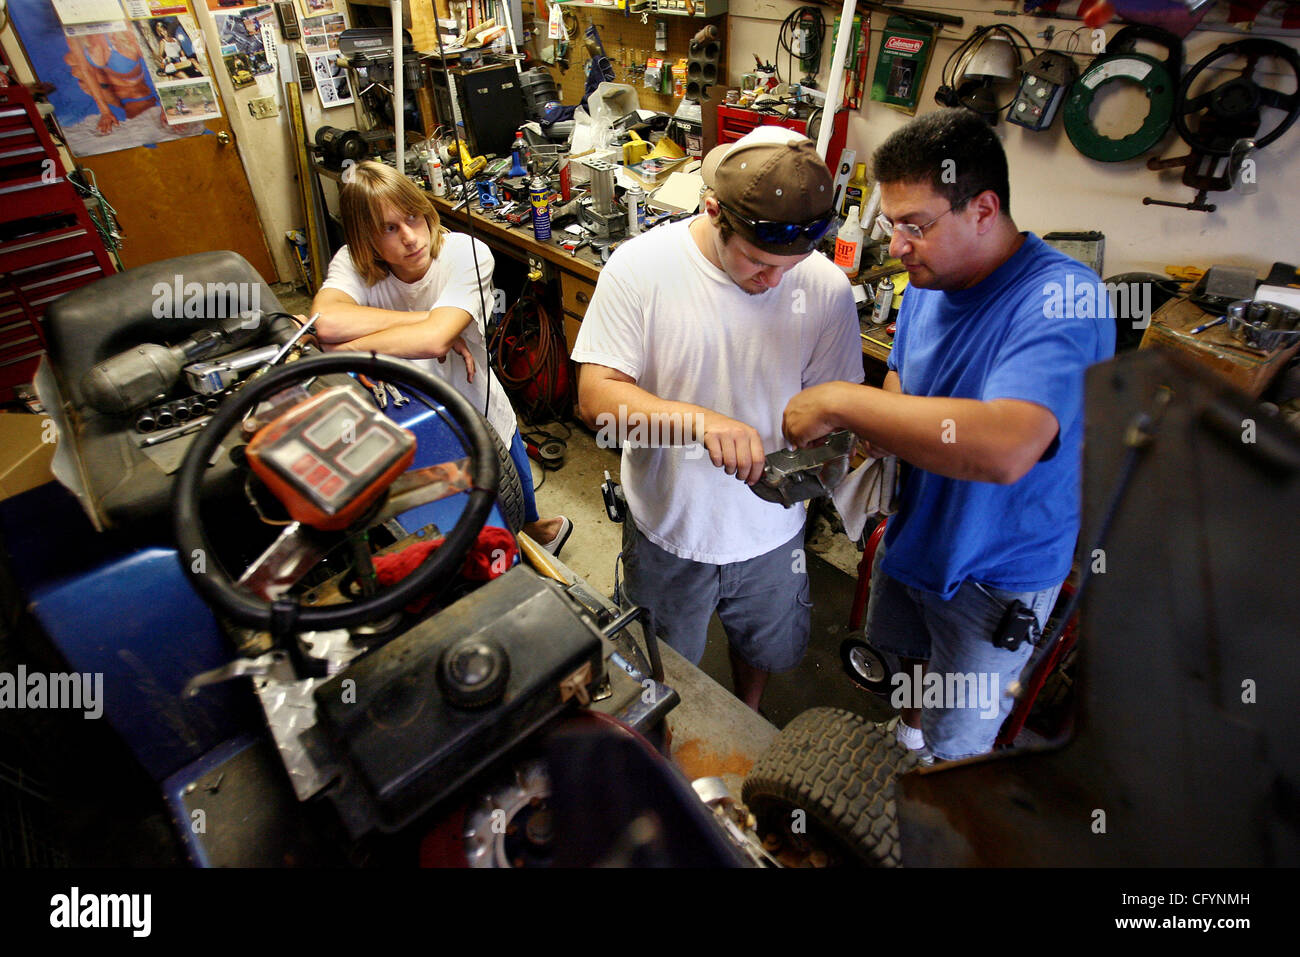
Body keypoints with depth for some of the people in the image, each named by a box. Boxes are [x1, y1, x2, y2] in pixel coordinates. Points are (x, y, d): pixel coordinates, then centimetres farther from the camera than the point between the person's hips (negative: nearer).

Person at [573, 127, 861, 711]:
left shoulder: (827, 289, -13)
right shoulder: (639, 266, -20)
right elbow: (596, 396, -23)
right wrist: (701, 421, -40)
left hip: (771, 532, 2)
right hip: (667, 530, -1)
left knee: (764, 650, 29)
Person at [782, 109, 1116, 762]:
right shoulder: (929, 281, -6)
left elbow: (1006, 447, -48)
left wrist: (842, 403, -41)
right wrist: (870, 439, -15)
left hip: (995, 574, -7)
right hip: (913, 535, 7)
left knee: (954, 746, 16)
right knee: (908, 658, 33)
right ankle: (907, 736, 64)